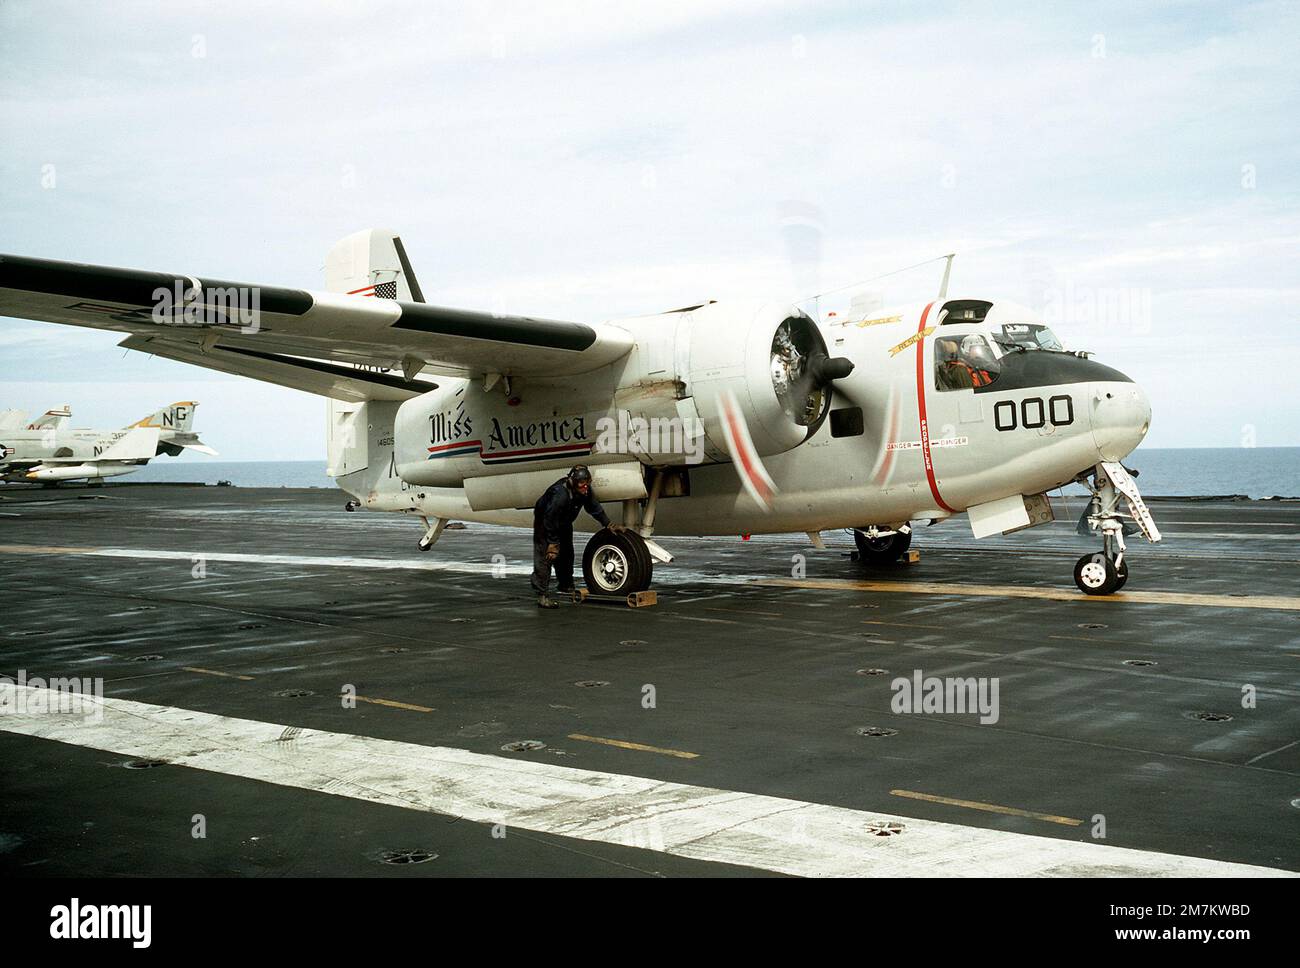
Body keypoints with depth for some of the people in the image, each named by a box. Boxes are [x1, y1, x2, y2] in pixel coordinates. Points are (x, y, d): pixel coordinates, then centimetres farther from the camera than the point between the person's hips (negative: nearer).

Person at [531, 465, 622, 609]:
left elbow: (594, 507, -1)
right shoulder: (560, 494, -42)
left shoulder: (585, 491, -18)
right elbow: (549, 521, -35)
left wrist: (608, 525, -4)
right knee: (545, 557, -16)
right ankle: (541, 596, -20)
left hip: (564, 523, 8)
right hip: (544, 522, -8)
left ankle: (566, 587, 37)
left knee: (567, 554, 18)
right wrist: (552, 543, -29)